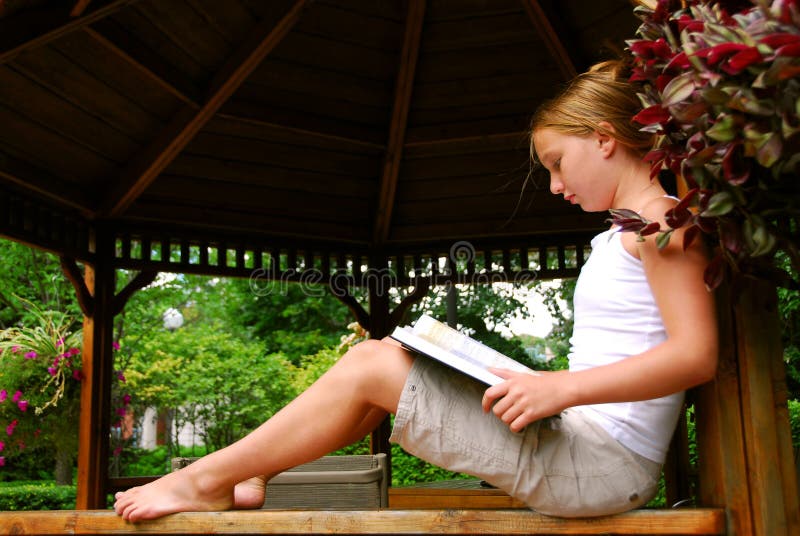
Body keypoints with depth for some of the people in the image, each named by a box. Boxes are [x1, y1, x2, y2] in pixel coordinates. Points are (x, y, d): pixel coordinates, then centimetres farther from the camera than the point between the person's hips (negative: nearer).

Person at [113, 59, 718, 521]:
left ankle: (208, 480, 3)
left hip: (604, 461, -9)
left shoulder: (658, 218, -9)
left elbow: (697, 354, -20)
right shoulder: (620, 236, 20)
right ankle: (250, 476, 13)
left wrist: (561, 386, -26)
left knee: (373, 368, -12)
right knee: (378, 355, 7)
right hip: (578, 439, 9)